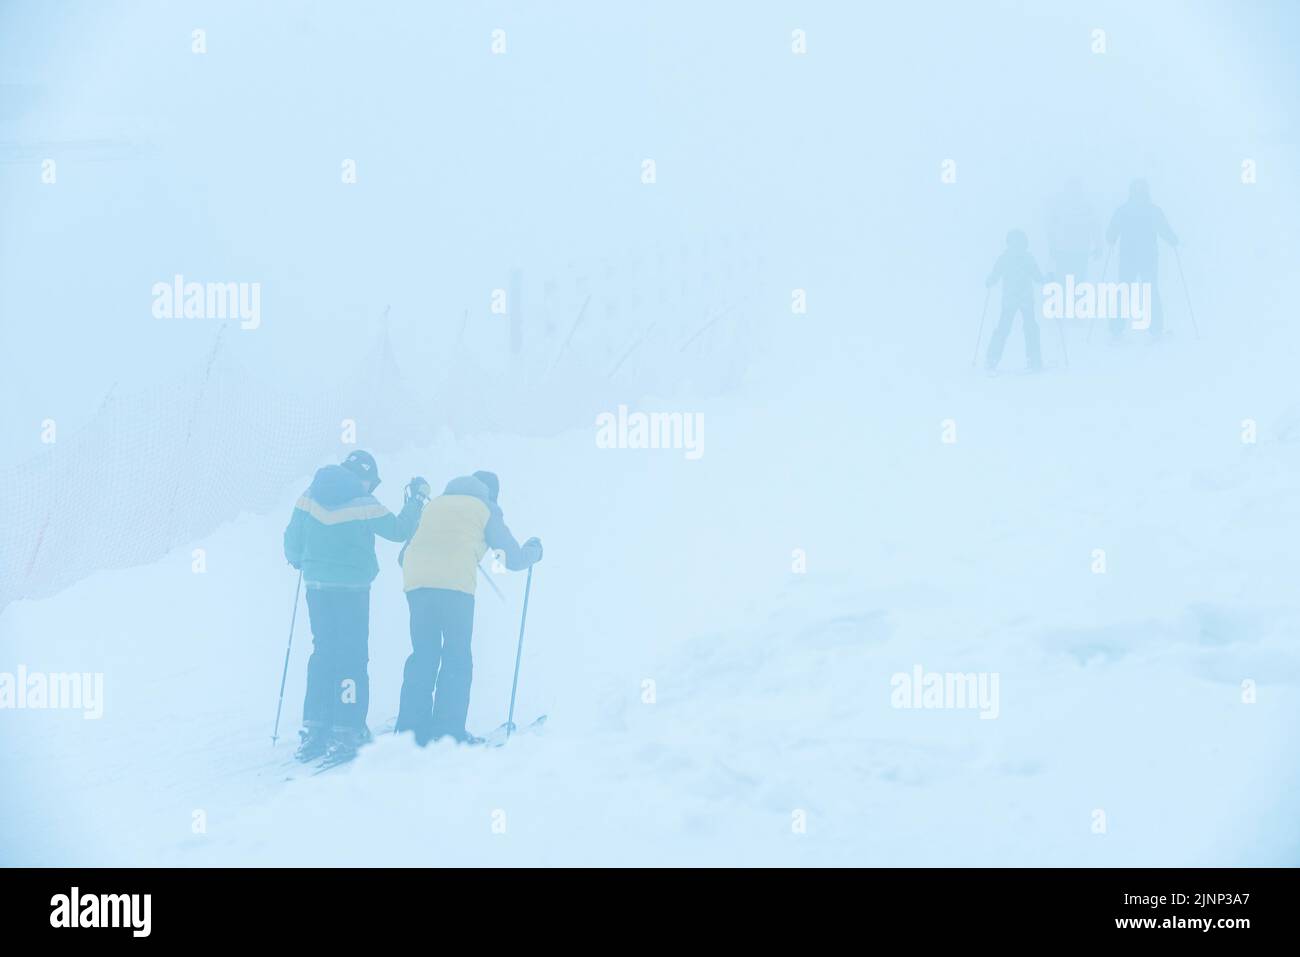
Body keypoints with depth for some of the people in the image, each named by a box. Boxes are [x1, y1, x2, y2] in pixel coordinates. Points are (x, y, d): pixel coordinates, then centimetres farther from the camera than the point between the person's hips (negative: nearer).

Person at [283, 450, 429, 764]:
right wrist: (416, 501, 12)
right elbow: (398, 530, -2)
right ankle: (346, 733, -3)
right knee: (352, 657, 1)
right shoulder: (363, 503, -11)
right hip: (351, 588, -5)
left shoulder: (310, 497, 3)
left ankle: (314, 729, 13)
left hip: (316, 586, 5)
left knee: (322, 653, 15)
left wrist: (298, 561, 31)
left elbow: (293, 537, 10)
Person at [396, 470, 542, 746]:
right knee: (456, 659, 3)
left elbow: (406, 553, 32)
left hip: (415, 581, 4)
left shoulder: (436, 503, 28)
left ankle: (411, 729, 7)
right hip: (455, 584, -4)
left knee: (422, 656, 12)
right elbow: (513, 558, 17)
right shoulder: (486, 509, 16)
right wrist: (533, 551, 39)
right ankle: (448, 731, -2)